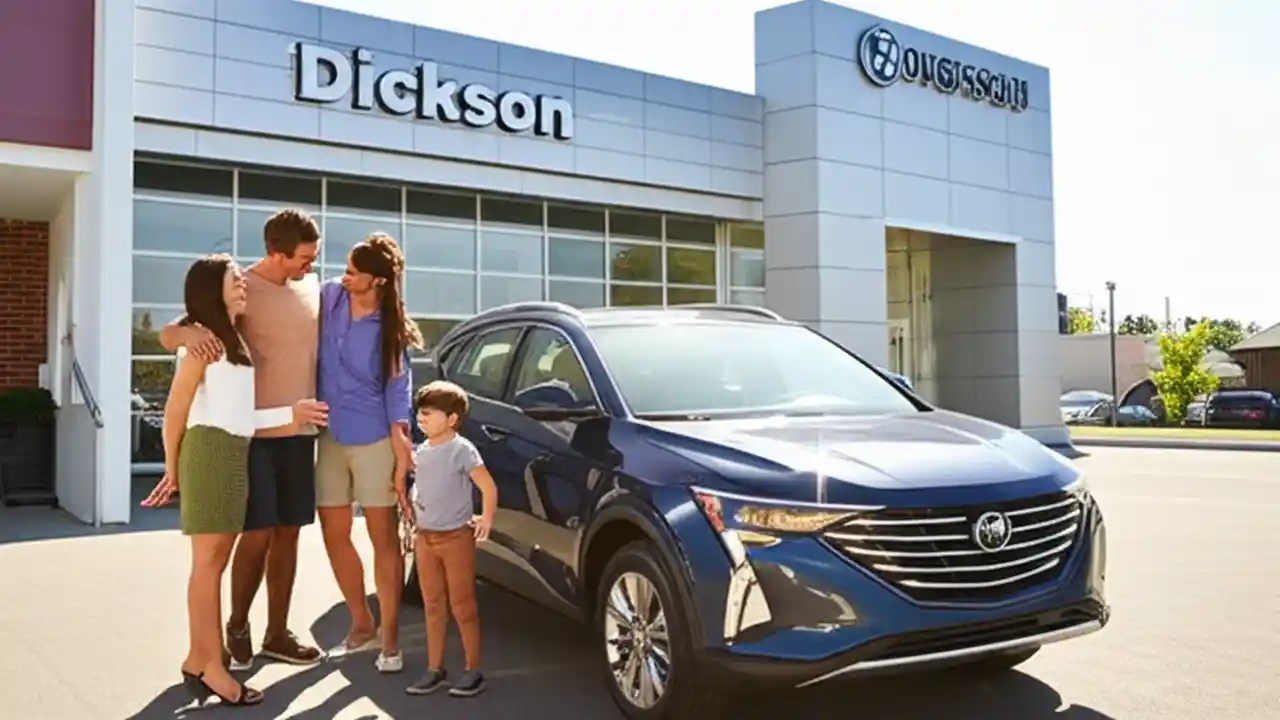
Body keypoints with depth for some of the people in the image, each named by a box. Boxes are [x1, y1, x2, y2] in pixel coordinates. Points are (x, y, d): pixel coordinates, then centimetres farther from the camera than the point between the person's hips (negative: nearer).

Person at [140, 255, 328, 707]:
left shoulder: (234, 340, 20)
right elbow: (176, 409, -6)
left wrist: (293, 413, 18)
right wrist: (173, 469, 1)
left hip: (234, 453, 8)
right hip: (210, 451, -8)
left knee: (215, 562, 9)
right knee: (208, 563, -6)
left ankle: (198, 659, 15)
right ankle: (212, 667, -2)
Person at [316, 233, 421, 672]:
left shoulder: (390, 328, -8)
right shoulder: (329, 297, 1)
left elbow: (397, 388, -7)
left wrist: (401, 450, -13)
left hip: (374, 441, -5)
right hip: (330, 438, 5)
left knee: (384, 539, 1)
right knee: (334, 535, 10)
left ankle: (390, 638, 10)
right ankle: (362, 626, 26)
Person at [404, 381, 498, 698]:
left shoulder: (462, 449, -13)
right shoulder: (421, 452, 8)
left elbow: (488, 487, -13)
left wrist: (486, 521, -14)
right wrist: (414, 520, 13)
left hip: (456, 537, -7)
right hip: (425, 538, 7)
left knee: (462, 606, 1)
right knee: (433, 606, 13)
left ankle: (473, 671, 10)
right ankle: (435, 668, 22)